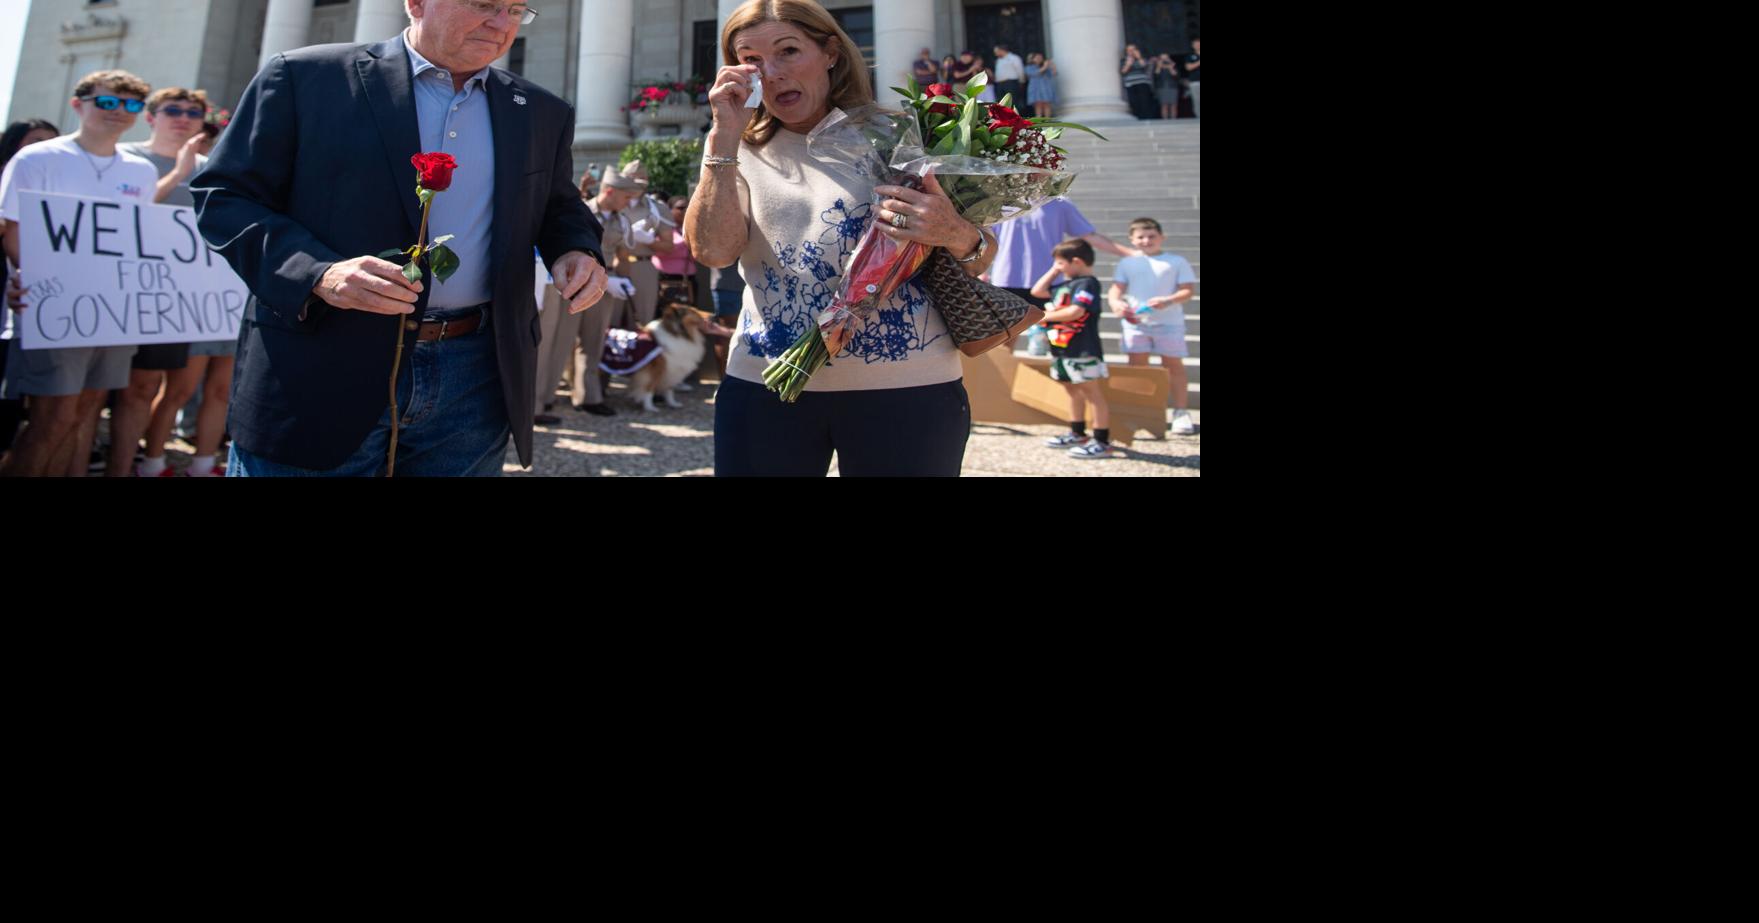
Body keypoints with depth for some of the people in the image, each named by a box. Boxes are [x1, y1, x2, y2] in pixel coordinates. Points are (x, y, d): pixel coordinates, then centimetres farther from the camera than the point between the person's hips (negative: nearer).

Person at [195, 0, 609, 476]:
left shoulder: (542, 113, 12)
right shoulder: (306, 78, 0)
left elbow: (558, 208, 24)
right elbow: (225, 196, 0)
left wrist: (577, 251, -1)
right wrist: (316, 274, -18)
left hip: (473, 382, 4)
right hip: (323, 374, -3)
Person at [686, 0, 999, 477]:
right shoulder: (742, 153, 10)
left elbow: (981, 261, 4)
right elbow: (714, 250, -7)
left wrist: (957, 236, -17)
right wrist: (726, 134, -10)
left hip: (907, 385, -1)